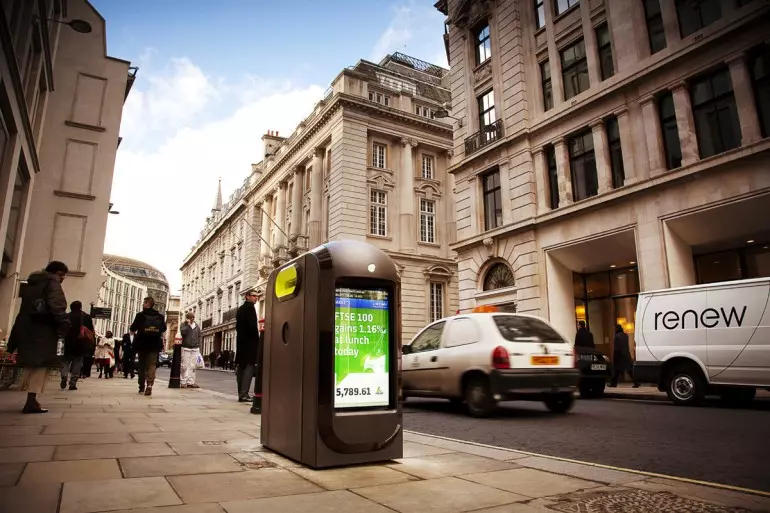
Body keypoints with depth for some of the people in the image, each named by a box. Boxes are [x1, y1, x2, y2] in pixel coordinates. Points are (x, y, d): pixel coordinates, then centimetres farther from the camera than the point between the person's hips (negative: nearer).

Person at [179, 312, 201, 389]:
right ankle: (183, 382, 0)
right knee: (185, 366, -4)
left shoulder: (197, 326, 14)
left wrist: (199, 348, 10)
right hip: (186, 348, -3)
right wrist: (188, 324, -13)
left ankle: (191, 382, 4)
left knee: (192, 366, 2)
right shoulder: (183, 324, 3)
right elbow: (183, 332, -17)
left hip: (195, 349, 3)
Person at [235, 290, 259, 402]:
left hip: (241, 341, 9)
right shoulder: (250, 307, -9)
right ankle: (243, 394, -14)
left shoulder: (240, 309, 18)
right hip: (249, 341, -9)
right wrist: (257, 338, -9)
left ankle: (241, 393, 13)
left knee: (241, 366, 9)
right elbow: (252, 325, -18)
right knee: (249, 366, -9)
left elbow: (238, 325, 18)